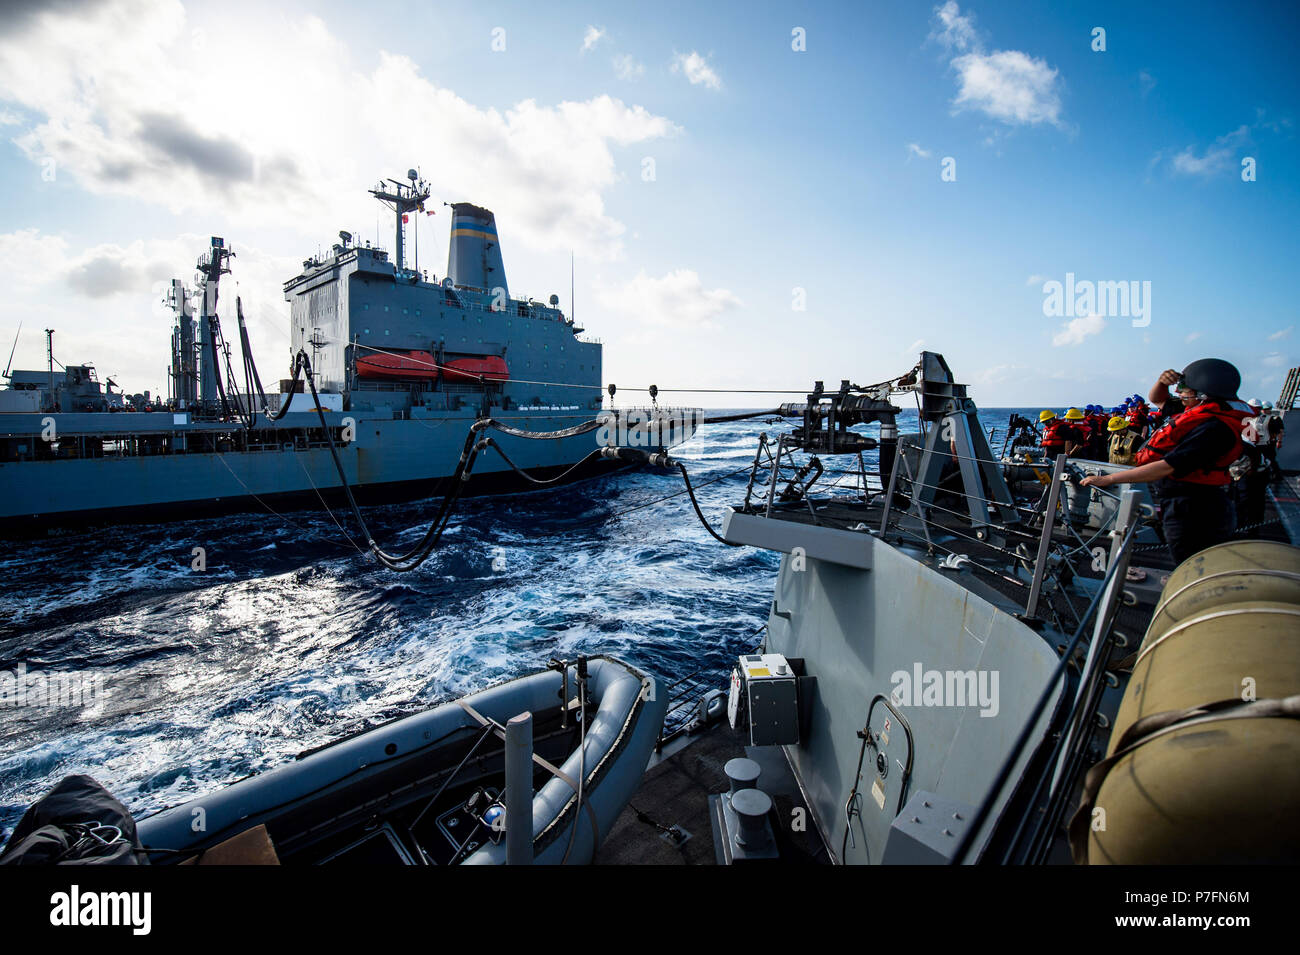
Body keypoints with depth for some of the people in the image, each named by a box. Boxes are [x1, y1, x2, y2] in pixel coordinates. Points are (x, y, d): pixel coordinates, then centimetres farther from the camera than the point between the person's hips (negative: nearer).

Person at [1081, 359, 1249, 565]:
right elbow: (1157, 399, 25)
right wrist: (1162, 381, 0)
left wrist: (1108, 479, -27)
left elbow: (1168, 467, -28)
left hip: (1193, 514, -10)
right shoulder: (1199, 413, 9)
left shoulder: (1214, 428, -21)